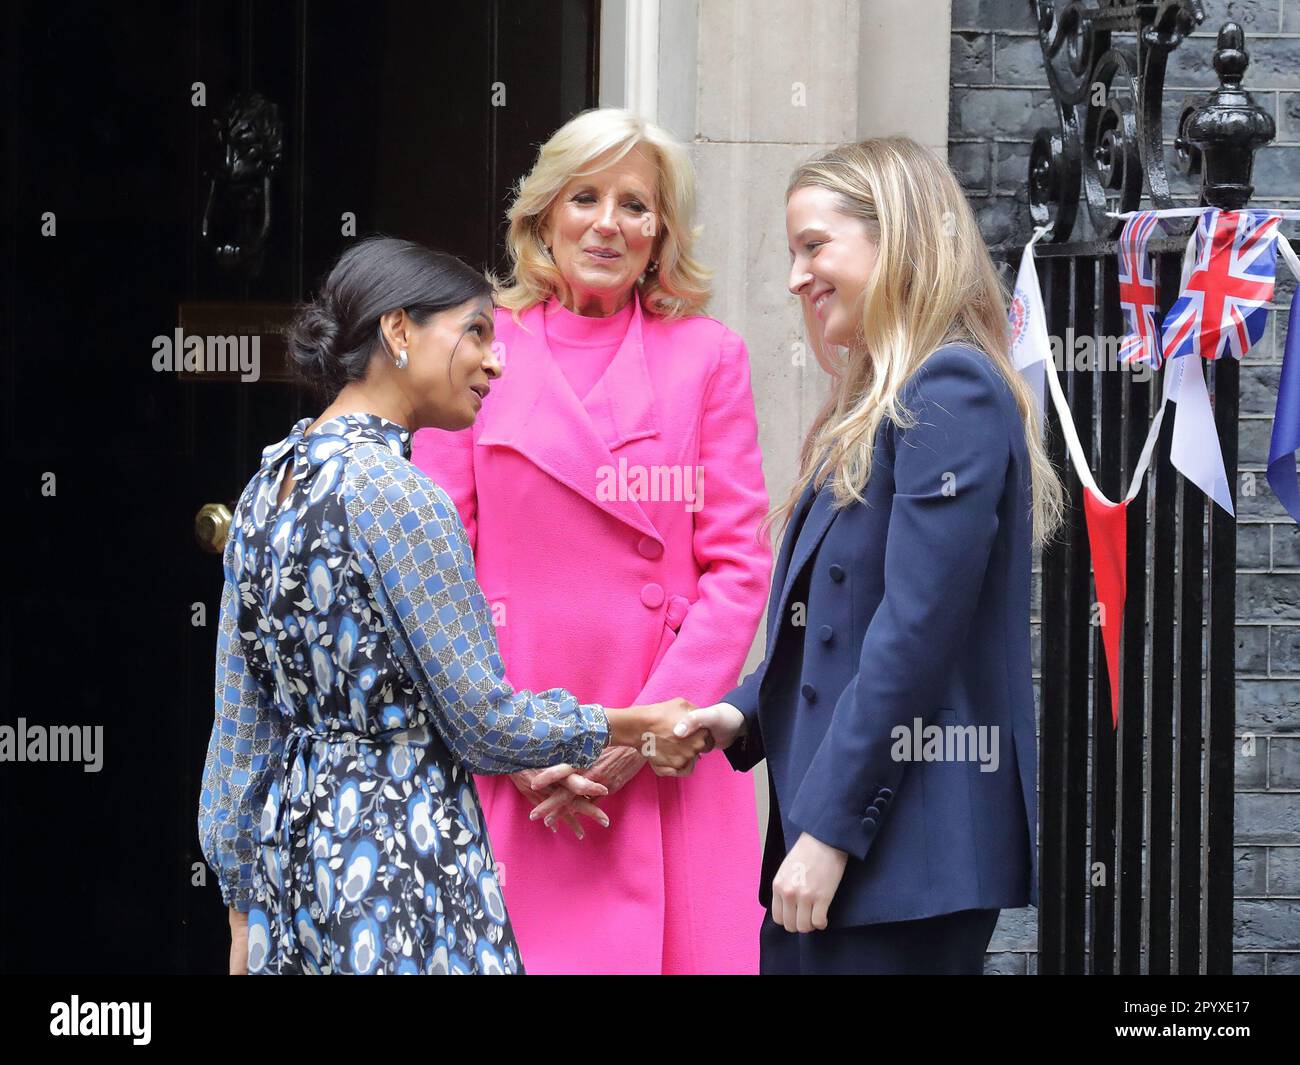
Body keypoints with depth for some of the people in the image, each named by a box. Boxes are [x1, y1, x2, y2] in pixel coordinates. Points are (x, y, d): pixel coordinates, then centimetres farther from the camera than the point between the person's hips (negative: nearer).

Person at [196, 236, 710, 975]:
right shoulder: (396, 495, -16)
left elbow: (240, 732, 13)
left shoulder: (269, 486, 9)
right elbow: (483, 724, -12)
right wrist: (629, 727, 3)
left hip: (288, 849, 9)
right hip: (403, 854, -9)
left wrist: (245, 910, 18)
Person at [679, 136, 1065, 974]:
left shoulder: (952, 393, -11)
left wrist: (830, 831, -19)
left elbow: (915, 630, -18)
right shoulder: (873, 407, 19)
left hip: (908, 842, -9)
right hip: (826, 828, 9)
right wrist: (746, 713, 3)